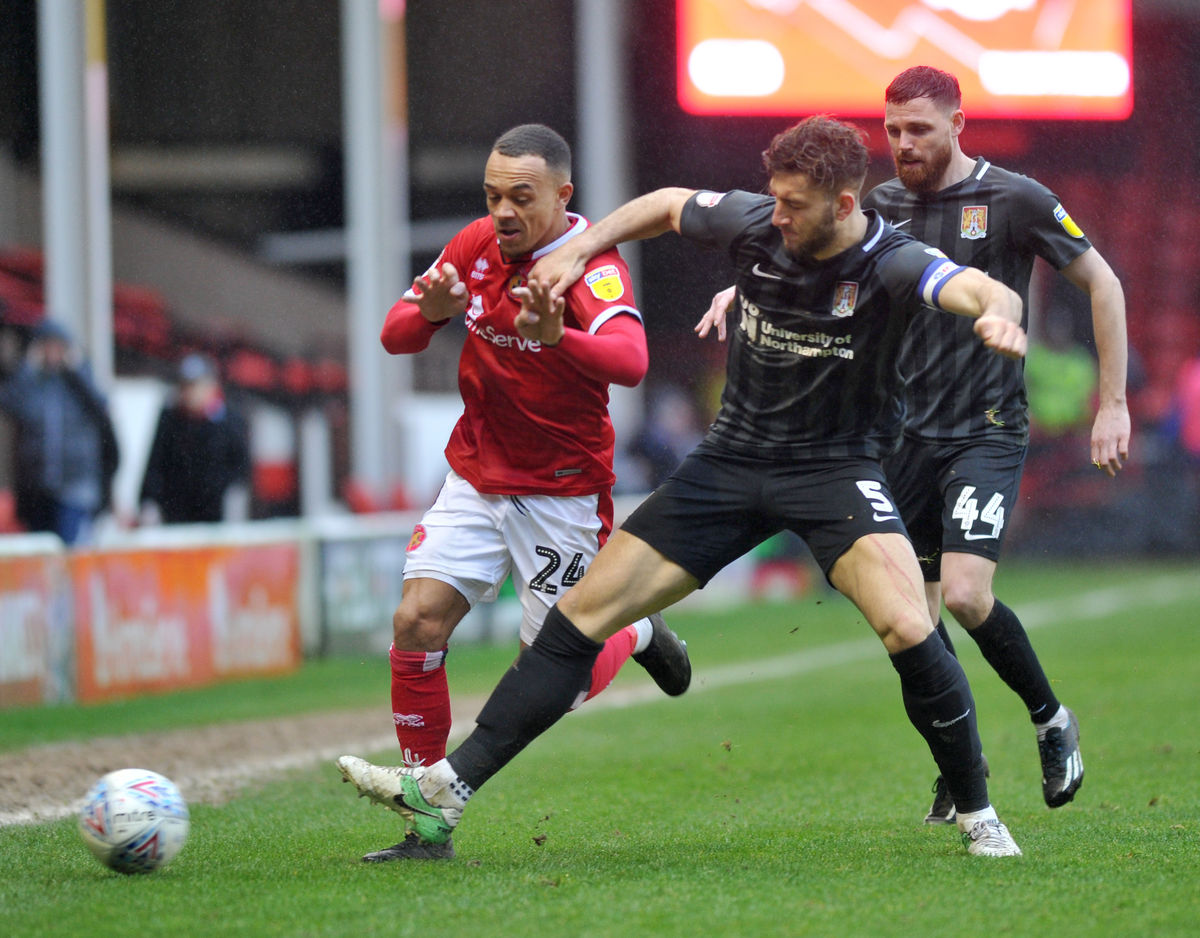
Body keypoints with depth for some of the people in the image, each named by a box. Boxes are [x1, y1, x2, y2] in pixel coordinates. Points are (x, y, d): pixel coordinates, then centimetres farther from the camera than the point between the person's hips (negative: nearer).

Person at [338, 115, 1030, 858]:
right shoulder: (754, 225, -8)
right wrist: (579, 250, 4)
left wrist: (998, 312, -64)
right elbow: (666, 205, 13)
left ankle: (977, 811, -4)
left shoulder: (892, 265, -21)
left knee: (908, 630, -27)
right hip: (734, 458, 4)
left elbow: (984, 291, -41)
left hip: (836, 464, -4)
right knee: (584, 610, -2)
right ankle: (450, 787, 0)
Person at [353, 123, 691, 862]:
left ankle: (635, 634, 32)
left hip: (561, 494, -5)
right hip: (476, 477, 5)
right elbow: (396, 335, 3)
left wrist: (560, 336, -55)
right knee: (417, 622, -13)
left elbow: (630, 362, -36)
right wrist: (429, 312, -20)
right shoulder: (478, 245, -1)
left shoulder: (593, 266, -19)